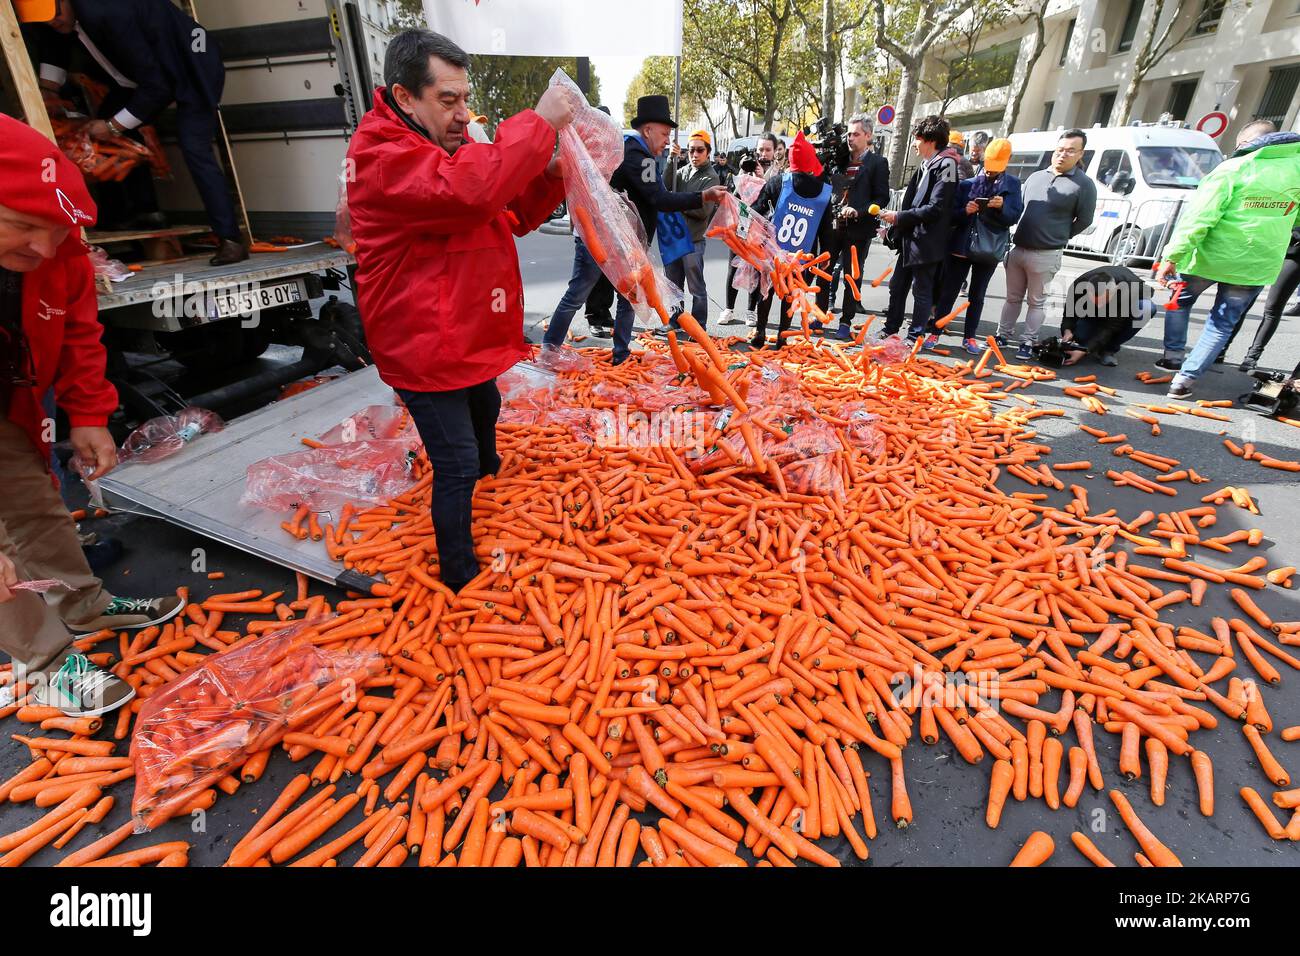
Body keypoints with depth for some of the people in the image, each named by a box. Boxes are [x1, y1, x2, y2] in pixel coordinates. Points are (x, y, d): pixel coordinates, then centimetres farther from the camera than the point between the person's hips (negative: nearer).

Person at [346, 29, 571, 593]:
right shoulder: (380, 153, -18)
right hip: (426, 347, -10)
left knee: (486, 410, 31)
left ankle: (491, 476, 61)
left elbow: (515, 214, 14)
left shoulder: (452, 145, 11)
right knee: (457, 465, -5)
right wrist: (538, 124, -28)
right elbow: (468, 189, -37)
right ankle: (459, 573, 13)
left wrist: (550, 173, -5)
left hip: (471, 334, 10)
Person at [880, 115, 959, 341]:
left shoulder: (945, 165, -12)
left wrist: (899, 217, -17)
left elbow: (935, 208, -19)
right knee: (897, 286, 14)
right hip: (910, 239, 9)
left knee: (922, 290, 1)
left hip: (927, 242, -9)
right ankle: (891, 329, 25)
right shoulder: (925, 165, 13)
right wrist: (894, 224, 8)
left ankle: (915, 337, 10)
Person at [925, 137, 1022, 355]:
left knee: (977, 295, 9)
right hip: (961, 245, -1)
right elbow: (952, 215, 2)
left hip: (989, 249, 1)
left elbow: (1014, 217, 0)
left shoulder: (1012, 184, 4)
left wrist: (1002, 207, -20)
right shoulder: (968, 183, 3)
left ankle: (970, 337, 16)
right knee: (948, 292, 1)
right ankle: (934, 332, 7)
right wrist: (965, 211, -18)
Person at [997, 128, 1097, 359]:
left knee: (1036, 301, 4)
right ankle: (1003, 334, 22)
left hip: (1045, 255, -4)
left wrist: (1058, 237, 6)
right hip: (1017, 249, 4)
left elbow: (1084, 221, 1)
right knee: (1013, 297, 13)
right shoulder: (1035, 177, 10)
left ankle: (1028, 342, 10)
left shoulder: (1083, 184, -3)